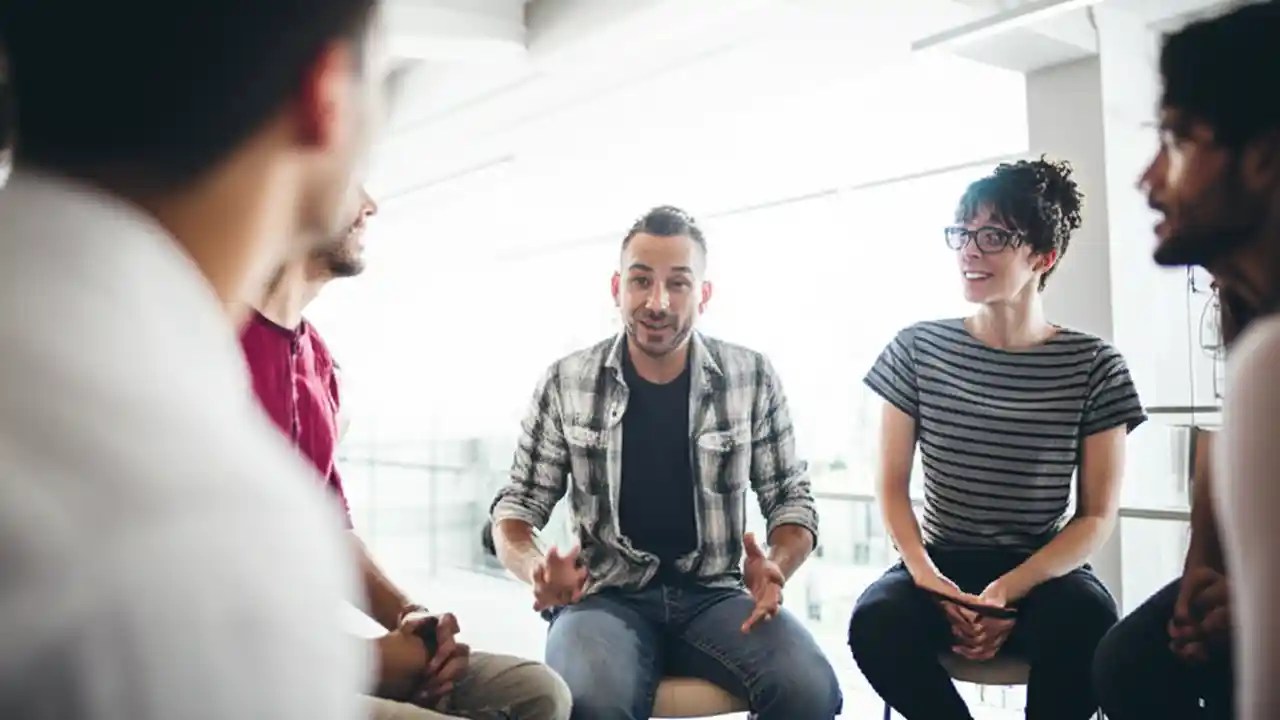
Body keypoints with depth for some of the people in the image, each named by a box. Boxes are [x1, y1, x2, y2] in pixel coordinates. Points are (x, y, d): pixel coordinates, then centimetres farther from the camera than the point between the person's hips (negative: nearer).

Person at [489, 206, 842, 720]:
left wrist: (777, 566, -16)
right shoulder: (566, 384, 0)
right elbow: (515, 508, 6)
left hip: (715, 595, 2)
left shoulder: (752, 377, 1)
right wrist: (535, 568, -18)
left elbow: (792, 502, 7)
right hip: (606, 597, -1)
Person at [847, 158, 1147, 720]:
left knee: (1087, 627, -35)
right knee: (875, 624, -31)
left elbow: (1097, 516, -3)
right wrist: (927, 577, -17)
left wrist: (1009, 589, -17)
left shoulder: (1094, 366, -2)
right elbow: (893, 486, 1)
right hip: (942, 562, 1)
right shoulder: (918, 349, 1)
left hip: (1044, 572, -1)